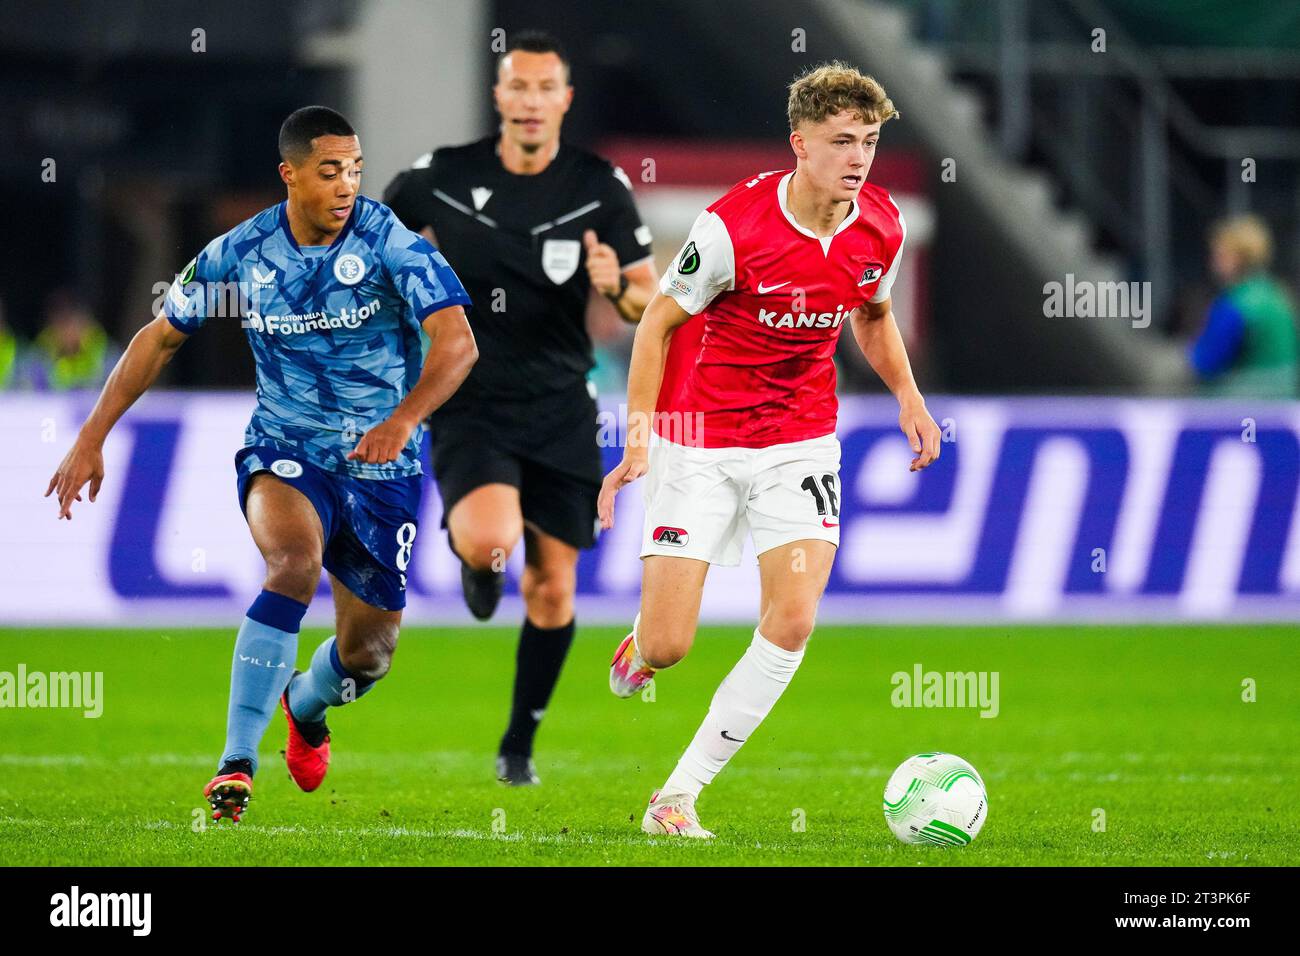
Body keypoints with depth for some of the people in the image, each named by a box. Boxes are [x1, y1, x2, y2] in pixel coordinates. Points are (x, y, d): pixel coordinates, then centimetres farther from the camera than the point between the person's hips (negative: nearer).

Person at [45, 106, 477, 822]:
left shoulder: (388, 240, -15)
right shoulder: (240, 253, -7)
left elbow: (457, 342, -24)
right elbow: (160, 337, 7)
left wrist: (402, 421, -41)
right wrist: (91, 439, 3)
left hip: (381, 467, 1)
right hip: (282, 450, -1)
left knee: (369, 651, 8)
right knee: (297, 561, -34)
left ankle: (304, 707, 48)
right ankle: (236, 763, -32)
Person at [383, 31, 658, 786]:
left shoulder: (601, 188, -3)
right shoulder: (439, 179, -6)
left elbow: (650, 301, -2)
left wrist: (619, 286, -23)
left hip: (560, 411, 2)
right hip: (470, 405, -2)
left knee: (553, 589, 4)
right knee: (489, 539, -29)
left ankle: (520, 744, 24)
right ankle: (478, 564, 11)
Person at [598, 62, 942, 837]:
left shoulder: (882, 228, -4)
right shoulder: (733, 227, -20)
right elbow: (659, 322, -9)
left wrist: (908, 396, 3)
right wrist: (637, 441, -15)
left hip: (801, 439, 4)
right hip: (700, 438, -4)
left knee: (793, 625, -14)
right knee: (667, 648, -8)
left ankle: (680, 794, -3)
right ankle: (643, 640, 34)